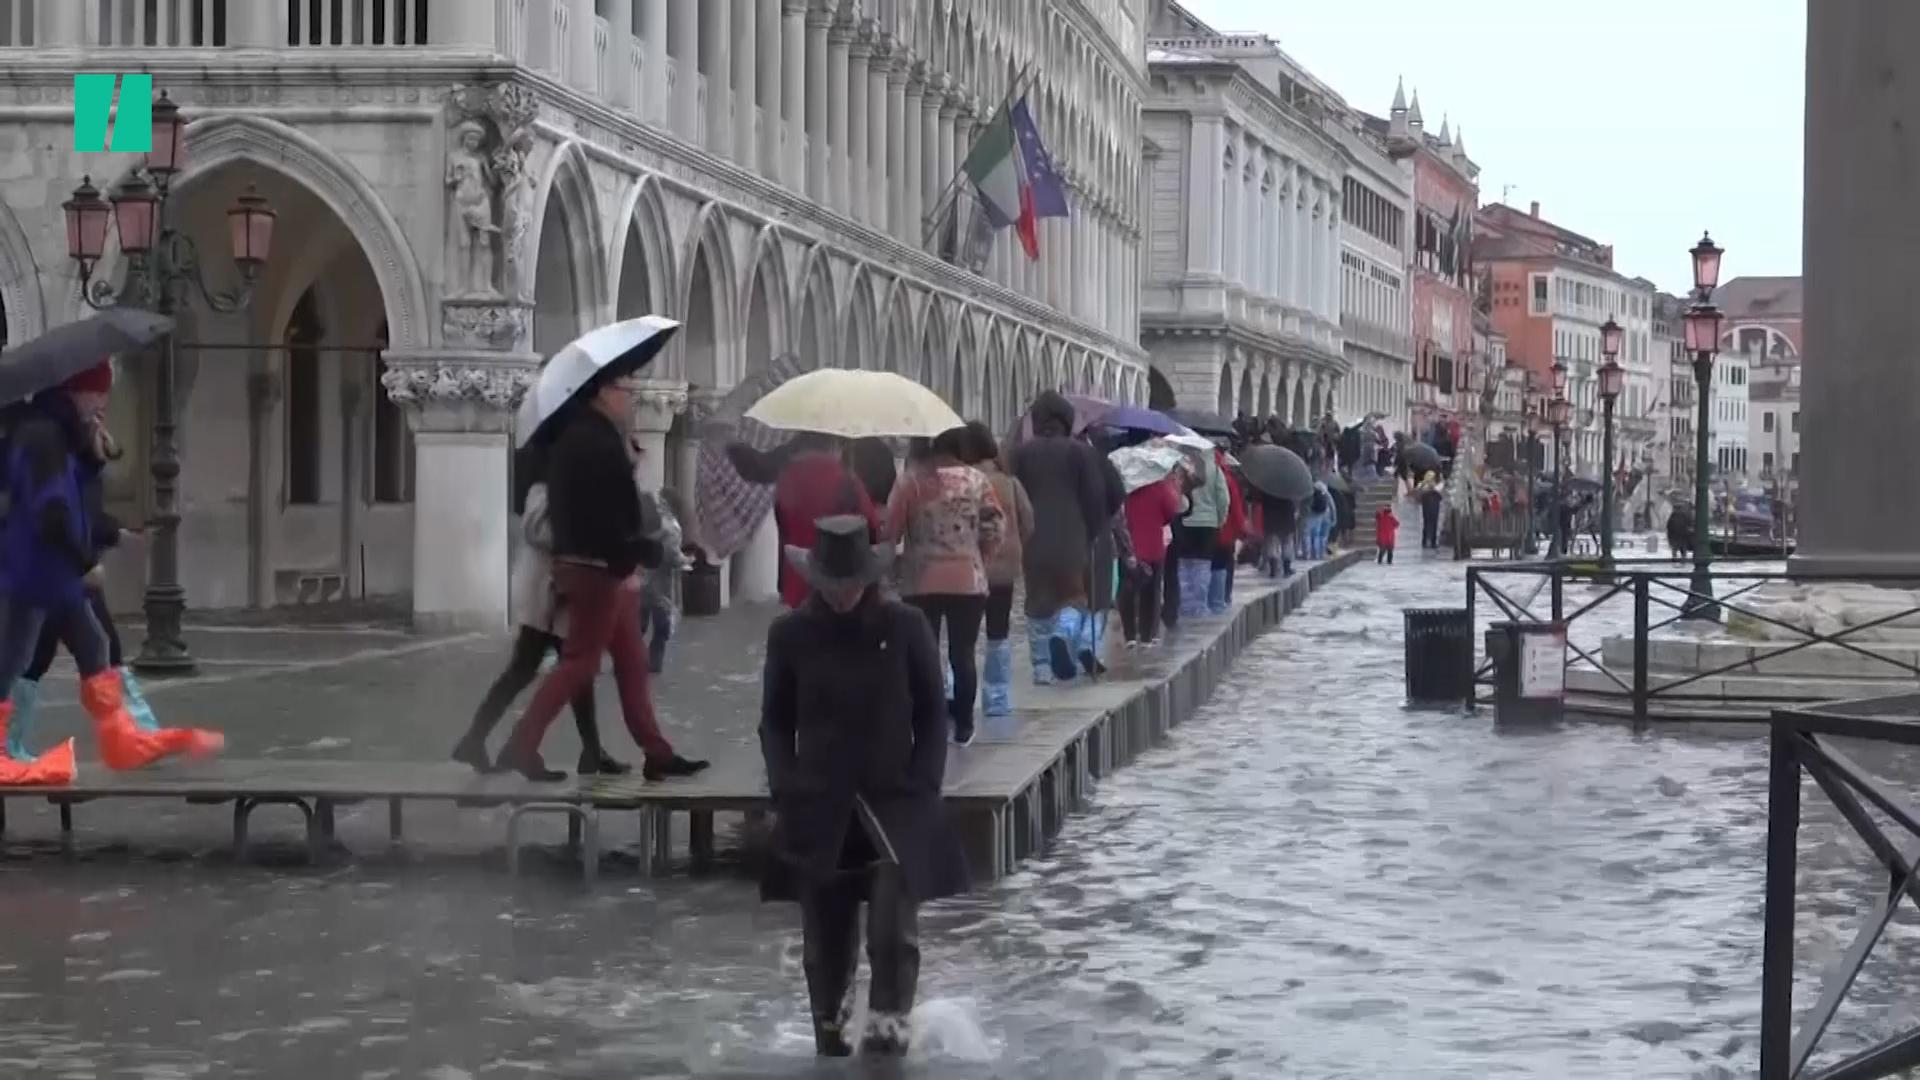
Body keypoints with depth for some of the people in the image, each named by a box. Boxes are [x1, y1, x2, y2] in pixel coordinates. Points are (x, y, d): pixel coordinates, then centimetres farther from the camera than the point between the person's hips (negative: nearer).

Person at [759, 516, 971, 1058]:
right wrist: (785, 791, -3)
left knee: (893, 931, -16)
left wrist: (923, 789, -5)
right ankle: (831, 1043, 18)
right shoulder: (790, 633, 0)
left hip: (896, 803, -1)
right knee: (825, 942, 6)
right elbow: (775, 722, 8)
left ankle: (886, 1034, -12)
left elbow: (932, 715, 4)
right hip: (818, 811, 1)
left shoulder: (906, 627, -3)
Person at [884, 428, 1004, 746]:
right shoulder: (977, 479, 1)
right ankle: (963, 727, 13)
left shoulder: (912, 479, -4)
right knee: (963, 655, 10)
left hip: (921, 582, -1)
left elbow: (890, 529, -6)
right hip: (967, 581, 1)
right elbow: (995, 528, -2)